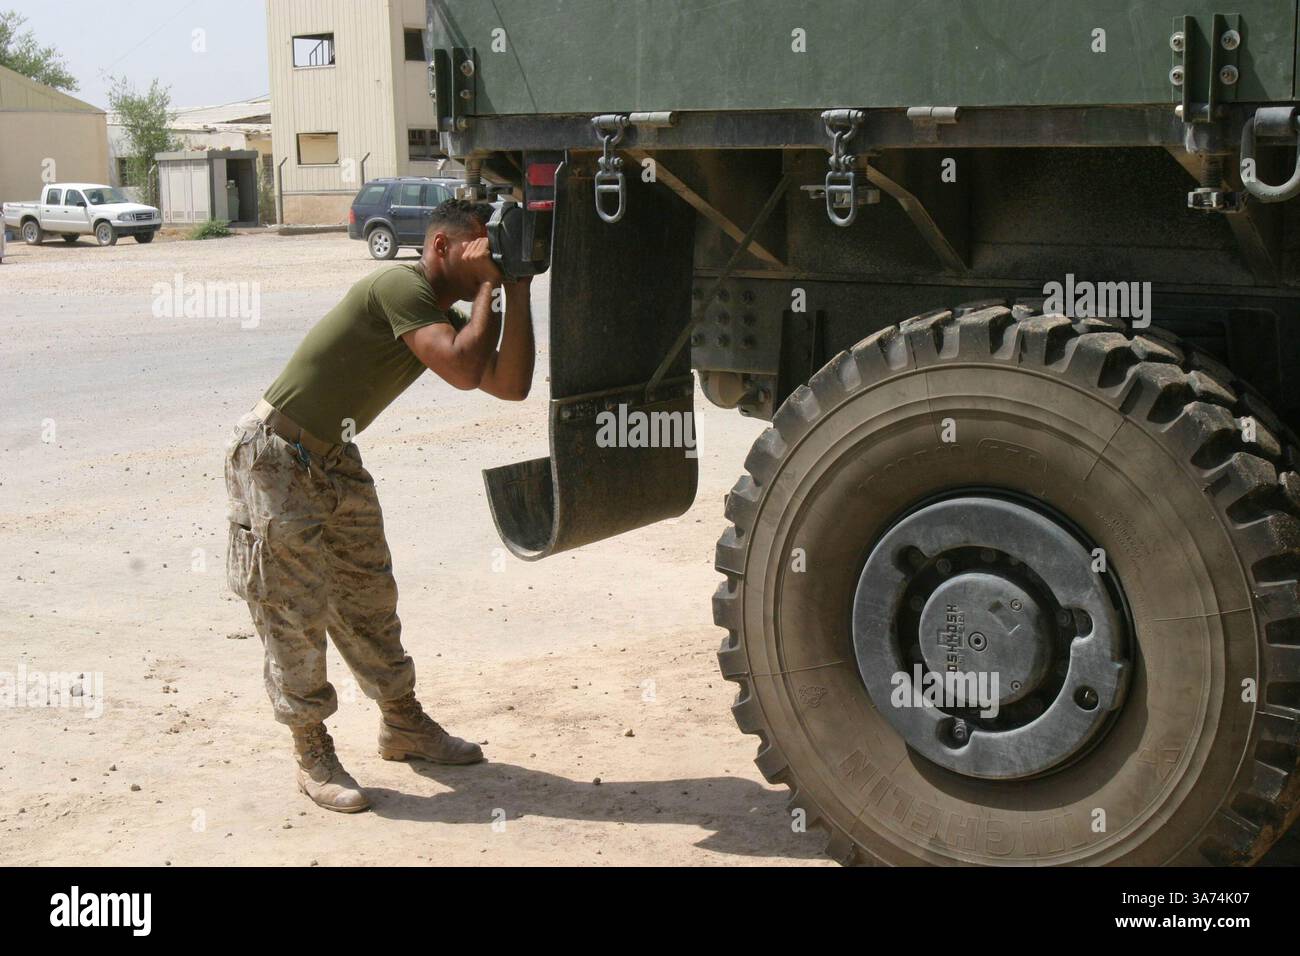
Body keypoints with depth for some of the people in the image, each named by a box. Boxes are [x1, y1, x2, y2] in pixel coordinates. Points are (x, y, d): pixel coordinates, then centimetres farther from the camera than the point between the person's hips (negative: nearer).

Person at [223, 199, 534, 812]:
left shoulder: (448, 319, 7)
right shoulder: (402, 287, -21)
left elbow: (510, 386, -5)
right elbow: (463, 371, -31)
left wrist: (517, 286, -9)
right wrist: (489, 286, -20)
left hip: (332, 462, 9)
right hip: (276, 458, -9)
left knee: (369, 597, 16)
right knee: (296, 609, -1)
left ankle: (402, 723, 30)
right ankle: (313, 755, 10)